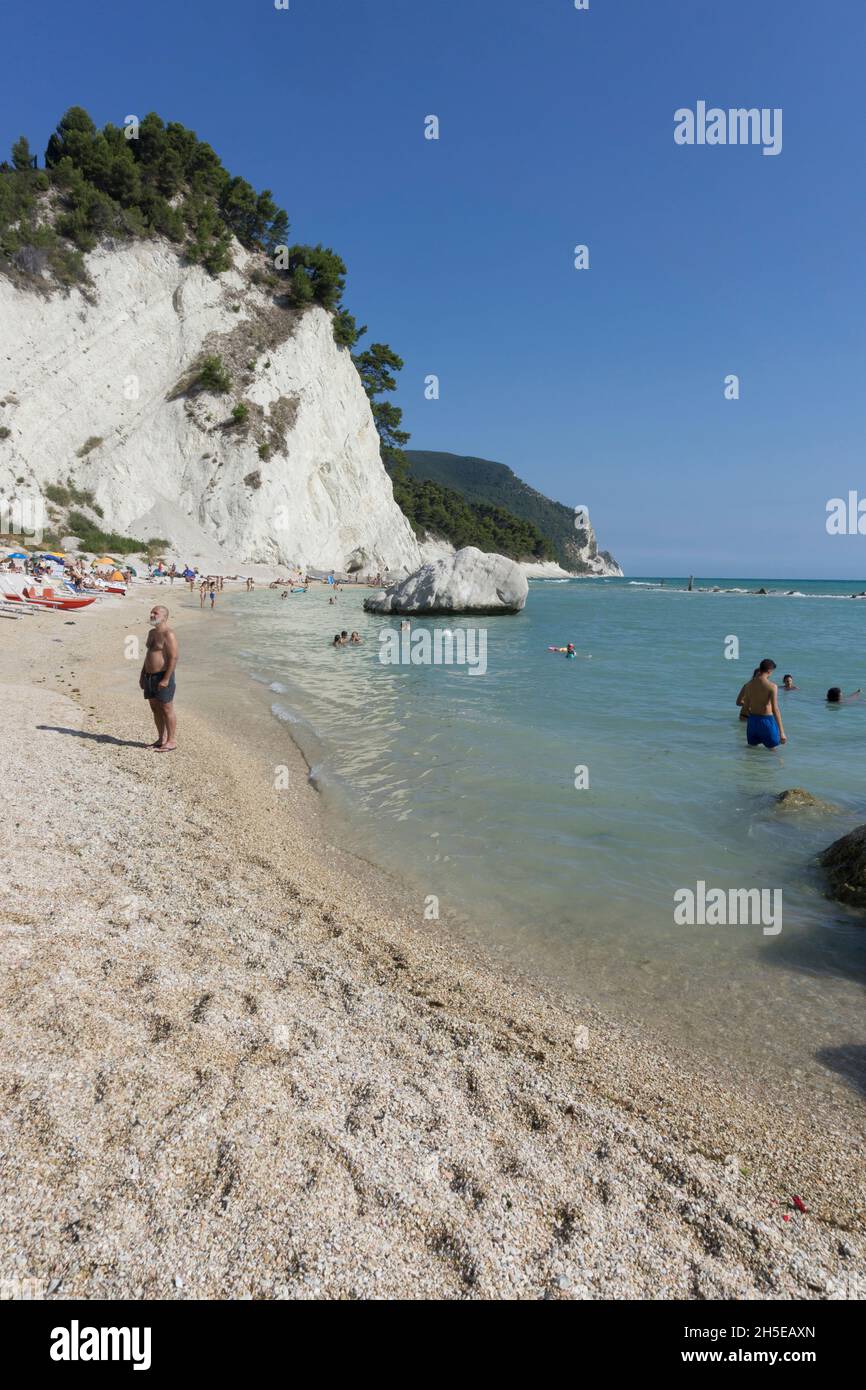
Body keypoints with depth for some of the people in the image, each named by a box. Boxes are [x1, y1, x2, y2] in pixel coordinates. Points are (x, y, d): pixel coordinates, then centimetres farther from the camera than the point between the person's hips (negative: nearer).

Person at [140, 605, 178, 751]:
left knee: (167, 710, -3)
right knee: (155, 709, 13)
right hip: (150, 676, 9)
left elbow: (173, 658, -19)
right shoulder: (152, 632, 15)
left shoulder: (168, 635, -15)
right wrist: (142, 675, 20)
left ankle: (171, 742, 4)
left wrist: (166, 679, -23)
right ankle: (161, 739, 23)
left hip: (162, 676, -9)